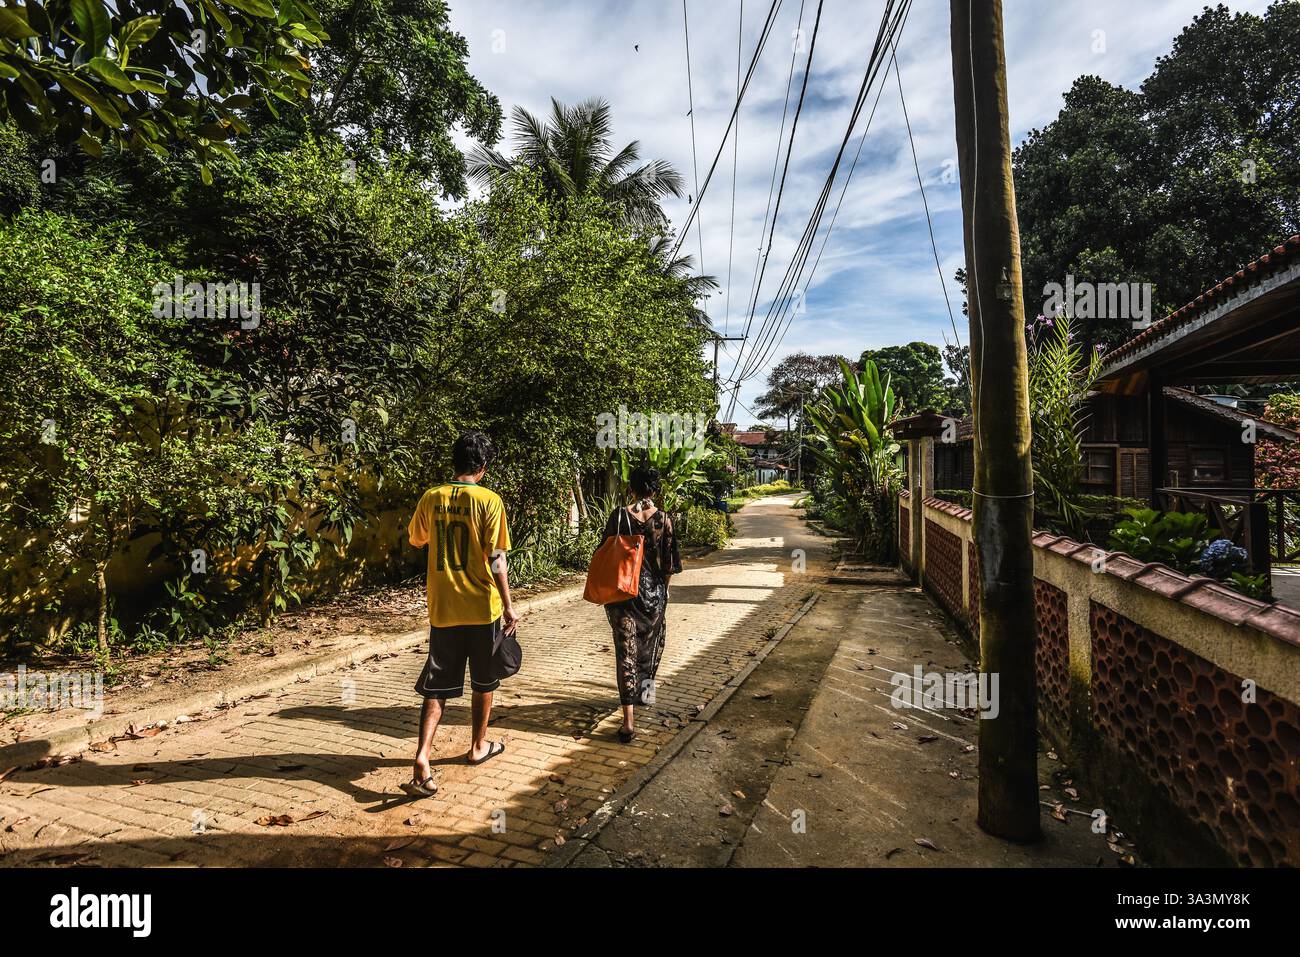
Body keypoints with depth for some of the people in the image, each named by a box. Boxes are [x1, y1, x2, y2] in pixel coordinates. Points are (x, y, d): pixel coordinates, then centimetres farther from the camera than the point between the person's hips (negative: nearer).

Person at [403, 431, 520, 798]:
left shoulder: (431, 498, 0)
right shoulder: (489, 500, -12)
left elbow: (417, 540, 17)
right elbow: (495, 559, -14)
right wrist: (508, 605, -9)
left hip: (442, 609, 3)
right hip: (483, 607, -3)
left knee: (437, 685, 11)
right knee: (484, 681, 17)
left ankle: (422, 757, -3)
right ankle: (479, 747, 32)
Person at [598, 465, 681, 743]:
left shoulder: (618, 516, -8)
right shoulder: (664, 519, -7)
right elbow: (670, 564, -2)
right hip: (653, 593, 1)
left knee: (626, 651, 1)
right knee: (651, 645, 24)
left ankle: (628, 719, -3)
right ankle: (646, 688, 45)